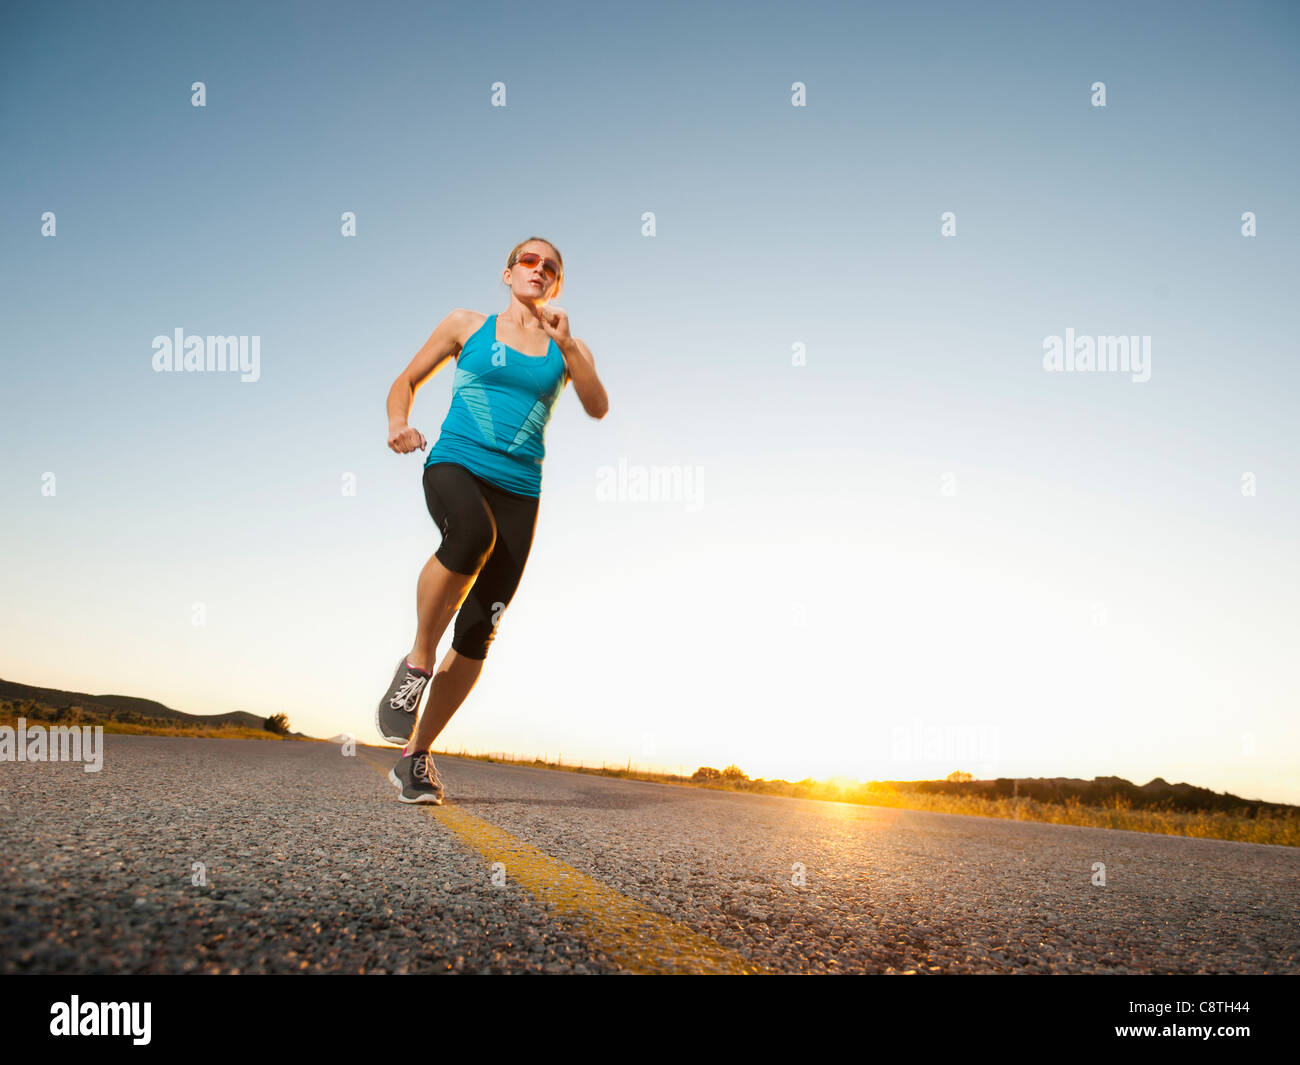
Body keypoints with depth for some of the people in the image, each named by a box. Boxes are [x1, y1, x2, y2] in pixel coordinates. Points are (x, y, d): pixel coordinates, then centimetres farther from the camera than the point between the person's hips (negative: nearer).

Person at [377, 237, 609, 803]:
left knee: (479, 630, -5)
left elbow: (598, 408, 0)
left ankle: (416, 757, 9)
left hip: (518, 488, 2)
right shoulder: (466, 325, 13)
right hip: (454, 464, -2)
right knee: (472, 530, -39)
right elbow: (406, 381, 18)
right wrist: (398, 424, -2)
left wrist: (566, 344, -11)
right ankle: (416, 663, -18)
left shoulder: (567, 348, 16)